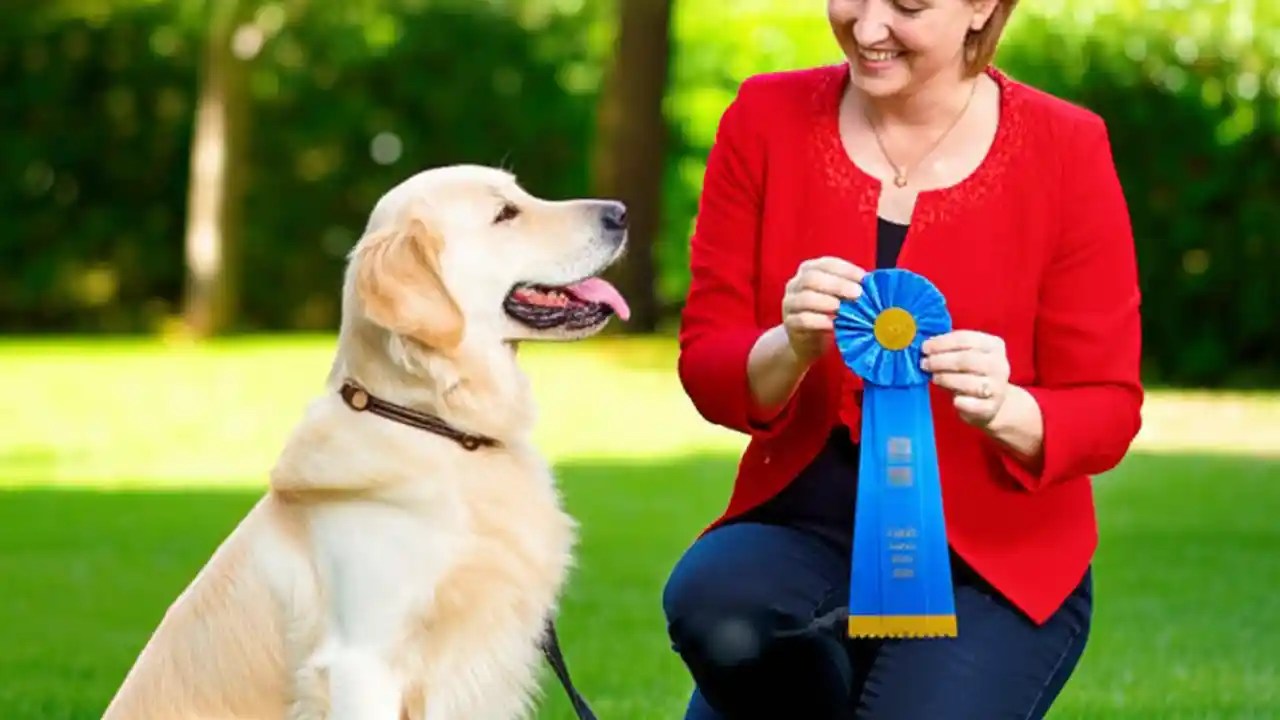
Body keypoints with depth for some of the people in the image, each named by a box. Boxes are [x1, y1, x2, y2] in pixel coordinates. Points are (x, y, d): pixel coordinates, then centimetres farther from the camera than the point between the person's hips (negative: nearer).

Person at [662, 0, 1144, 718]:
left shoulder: (1066, 149, -6)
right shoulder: (766, 119, -1)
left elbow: (1108, 411, -4)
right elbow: (706, 368, -1)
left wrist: (1004, 411, -26)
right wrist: (791, 348, -24)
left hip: (998, 556, -2)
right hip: (804, 525, 2)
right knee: (711, 602, -30)